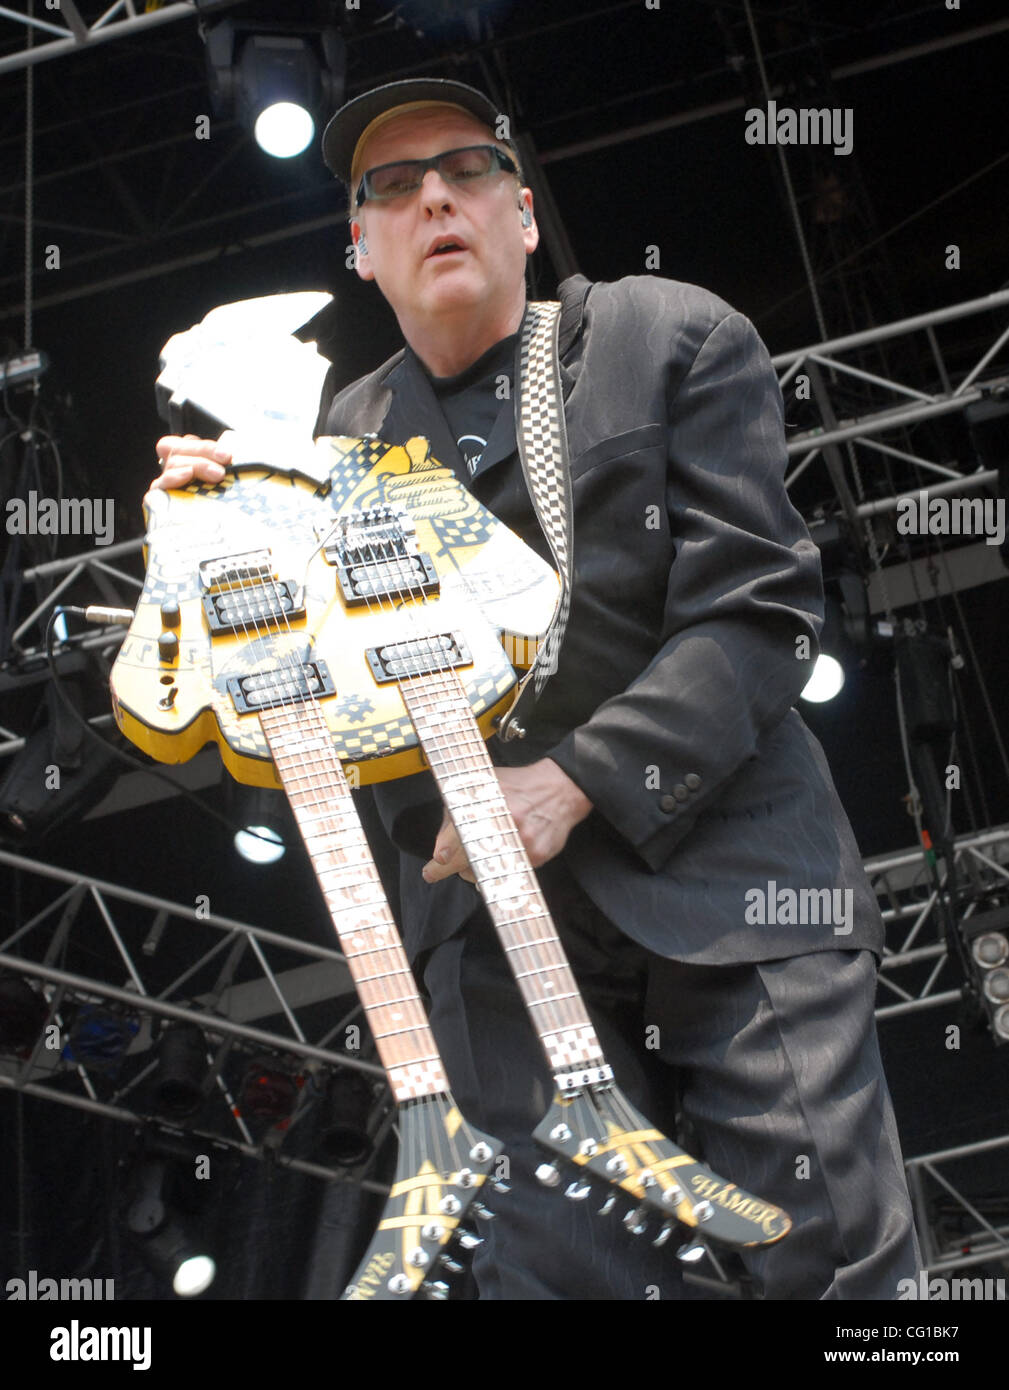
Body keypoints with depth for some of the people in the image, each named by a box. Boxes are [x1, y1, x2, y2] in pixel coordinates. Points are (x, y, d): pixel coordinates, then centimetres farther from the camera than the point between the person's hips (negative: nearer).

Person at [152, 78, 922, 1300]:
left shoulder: (679, 341, 5)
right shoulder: (347, 433, 15)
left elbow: (756, 609, -5)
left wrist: (577, 780, -16)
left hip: (725, 880, -2)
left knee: (832, 1258, -6)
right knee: (558, 1269, -3)